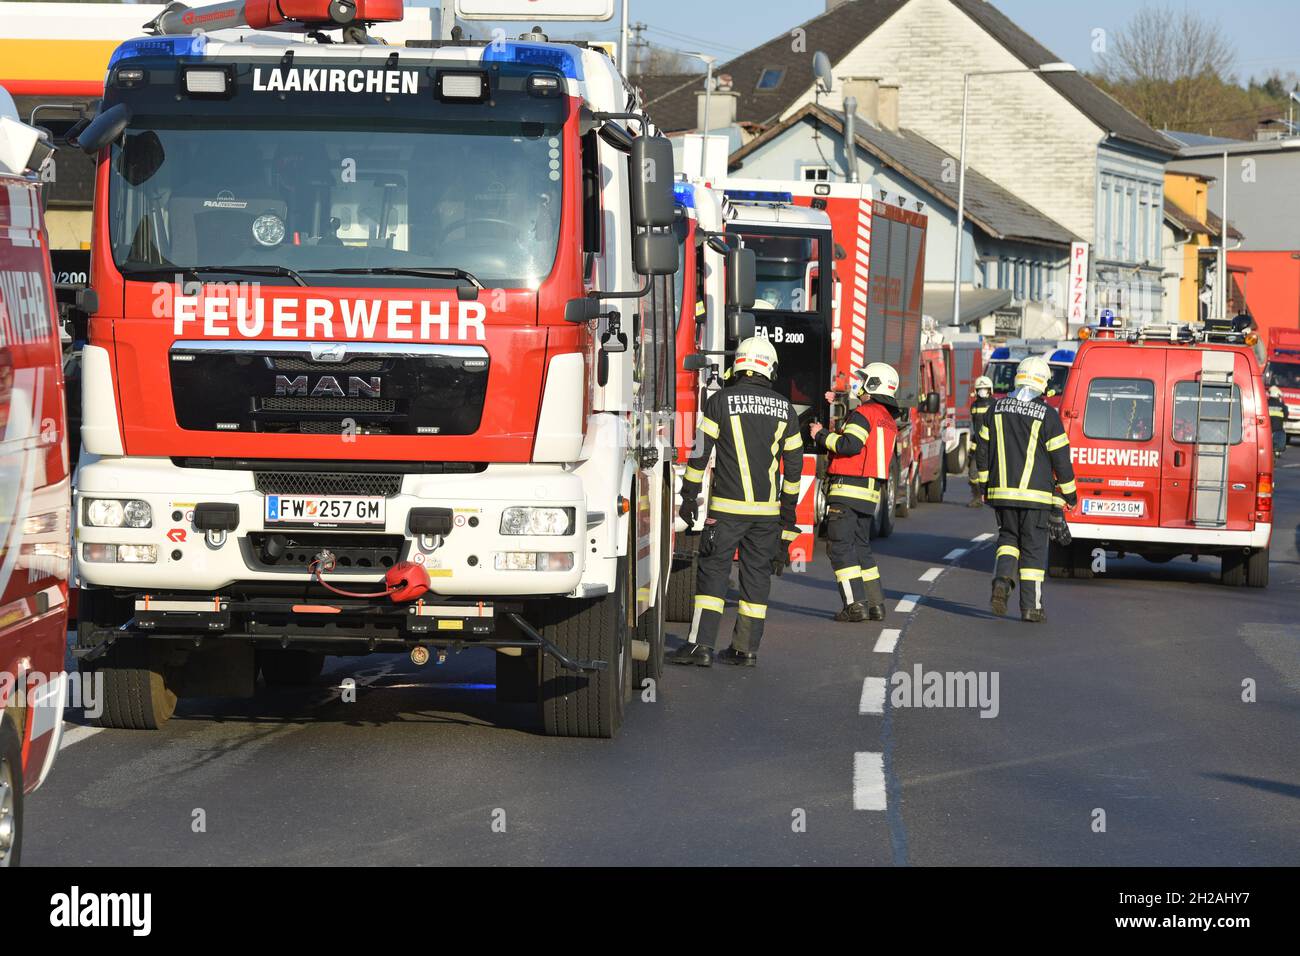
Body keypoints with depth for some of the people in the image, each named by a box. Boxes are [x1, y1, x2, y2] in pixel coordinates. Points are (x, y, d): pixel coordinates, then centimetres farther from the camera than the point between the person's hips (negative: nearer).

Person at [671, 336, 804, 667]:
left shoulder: (721, 401, -4)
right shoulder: (784, 408, 6)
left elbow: (700, 452, -6)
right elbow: (794, 462, 10)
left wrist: (689, 496, 0)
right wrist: (788, 507, 18)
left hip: (728, 506, -3)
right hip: (768, 509, 3)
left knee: (713, 569, 0)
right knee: (757, 573, 9)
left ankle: (701, 644, -7)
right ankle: (746, 648, 9)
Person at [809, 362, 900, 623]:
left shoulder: (864, 413, -12)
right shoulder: (888, 420, 18)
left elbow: (849, 446, -24)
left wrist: (821, 435, -8)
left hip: (847, 489, -9)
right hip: (871, 493, 9)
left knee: (841, 548, -6)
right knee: (861, 547, 16)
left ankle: (856, 604, -13)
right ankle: (875, 604, 13)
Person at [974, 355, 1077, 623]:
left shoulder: (997, 408, 4)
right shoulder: (1047, 415, -9)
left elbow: (982, 448, 9)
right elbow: (1060, 457, -6)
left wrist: (985, 484, 20)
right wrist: (1069, 492, 6)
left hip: (1002, 491, 3)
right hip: (1035, 494, -3)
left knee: (1008, 537, 19)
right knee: (1034, 547, 4)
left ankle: (1002, 579, -8)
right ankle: (1030, 606, 2)